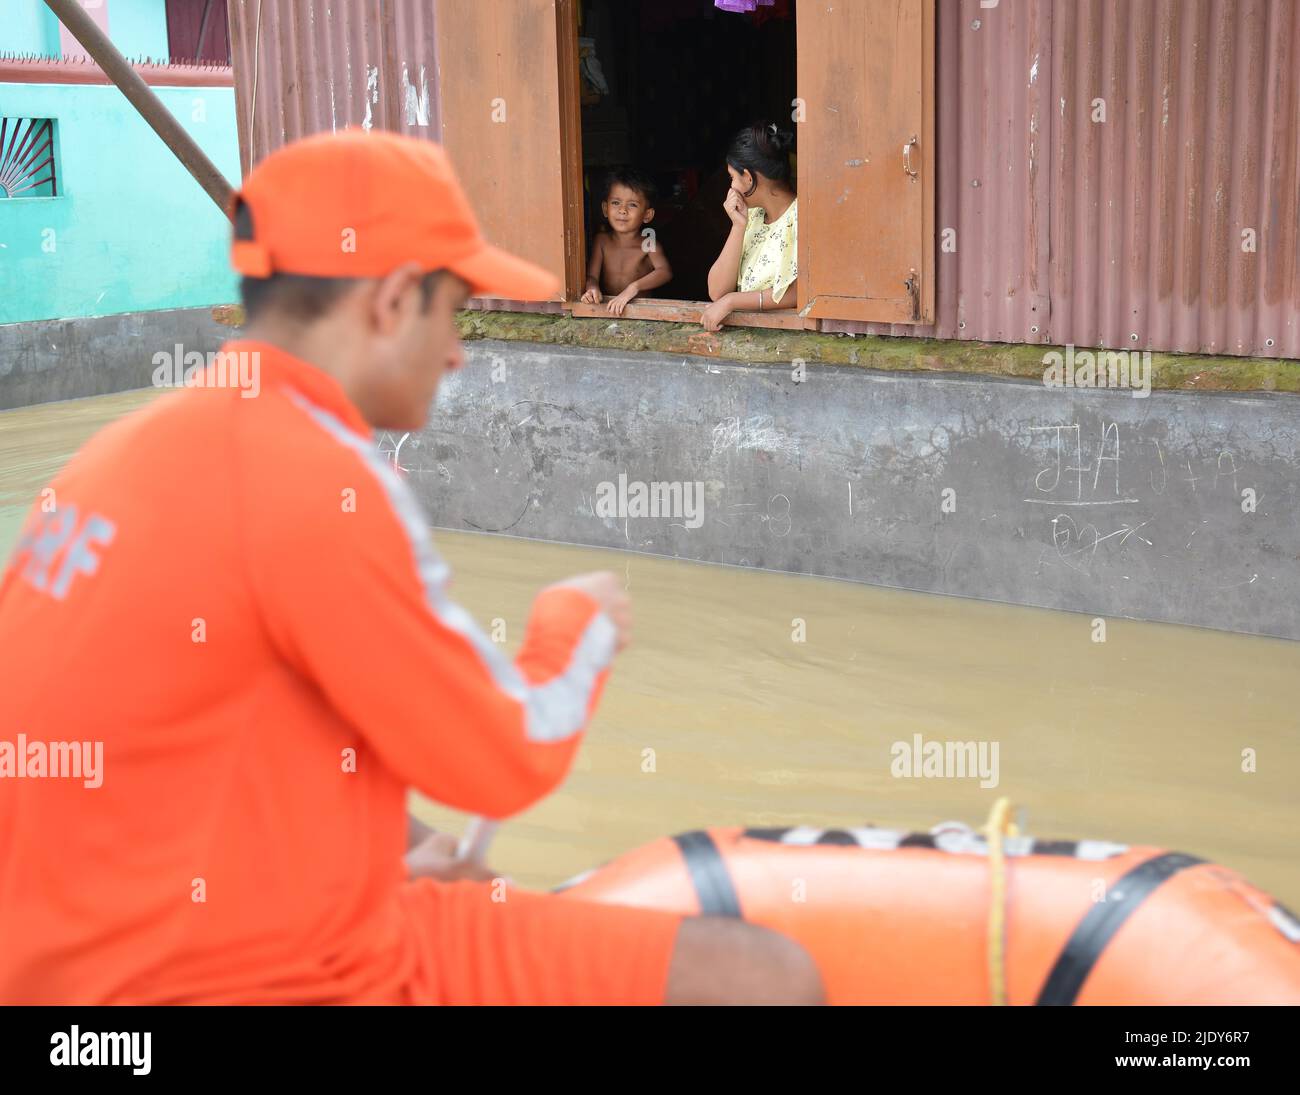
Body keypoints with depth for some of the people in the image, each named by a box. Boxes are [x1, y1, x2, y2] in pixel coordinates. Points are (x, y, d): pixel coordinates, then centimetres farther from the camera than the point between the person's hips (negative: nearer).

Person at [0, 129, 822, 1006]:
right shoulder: (322, 483, -21)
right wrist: (581, 621, 6)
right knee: (764, 978, -11)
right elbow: (507, 761, -12)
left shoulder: (128, 450, 7)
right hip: (271, 980, -10)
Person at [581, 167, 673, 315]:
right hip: (607, 308, 1)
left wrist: (634, 288, -38)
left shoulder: (648, 244, -3)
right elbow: (592, 276, 0)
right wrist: (592, 288, -27)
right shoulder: (601, 241, 6)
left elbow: (665, 272, -21)